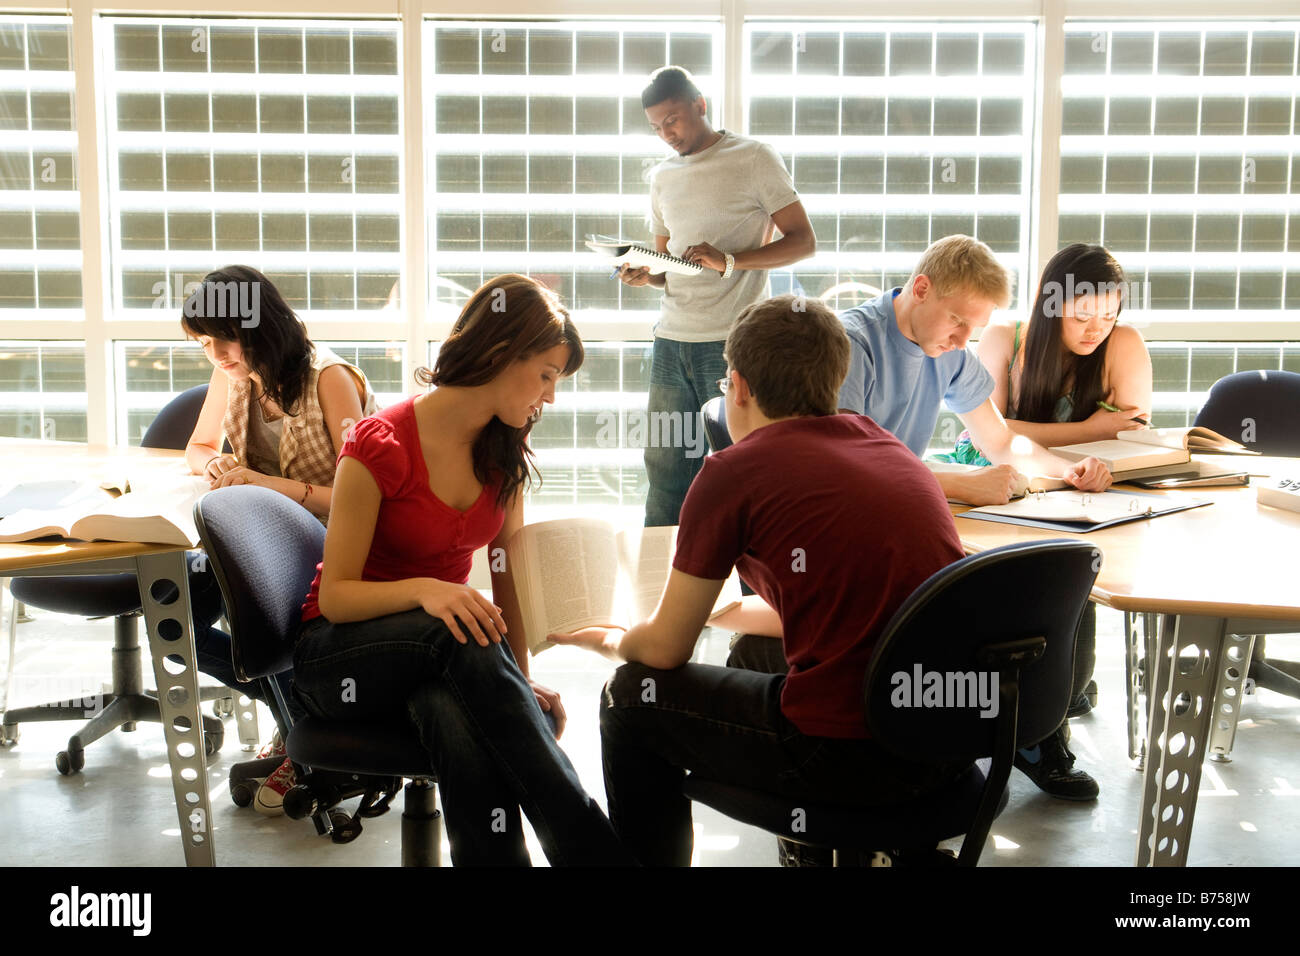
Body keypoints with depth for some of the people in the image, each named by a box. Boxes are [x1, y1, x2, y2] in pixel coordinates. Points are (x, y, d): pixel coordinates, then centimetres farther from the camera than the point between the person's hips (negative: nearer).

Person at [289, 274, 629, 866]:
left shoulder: (504, 449, 3)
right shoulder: (380, 446, -16)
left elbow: (508, 571, 3)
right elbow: (335, 596, -14)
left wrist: (520, 684, -12)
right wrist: (424, 590, -34)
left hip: (440, 657, 4)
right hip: (337, 657, -4)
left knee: (460, 716, -37)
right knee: (466, 639, -38)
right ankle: (591, 847, -41)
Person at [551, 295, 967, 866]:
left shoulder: (733, 471, -7)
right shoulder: (883, 443, 12)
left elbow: (666, 649, 1)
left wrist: (612, 642, 24)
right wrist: (713, 610, 37)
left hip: (850, 757, -7)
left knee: (631, 695, 13)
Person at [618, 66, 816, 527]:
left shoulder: (753, 157, -1)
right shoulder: (663, 176, 18)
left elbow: (803, 241, -5)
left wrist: (729, 260, -19)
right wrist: (645, 274, 1)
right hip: (671, 341, 5)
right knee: (664, 468, 4)